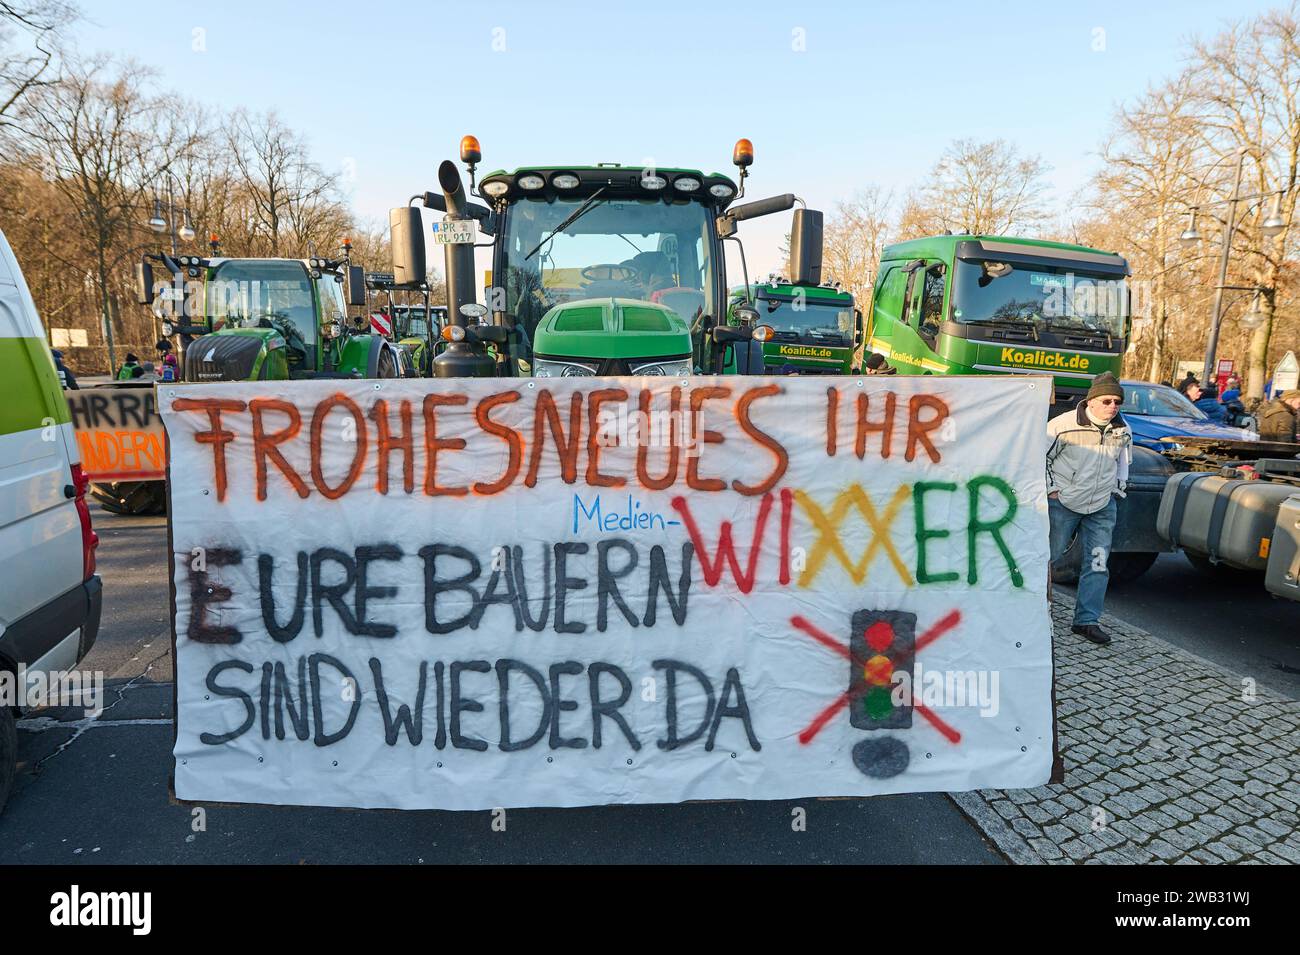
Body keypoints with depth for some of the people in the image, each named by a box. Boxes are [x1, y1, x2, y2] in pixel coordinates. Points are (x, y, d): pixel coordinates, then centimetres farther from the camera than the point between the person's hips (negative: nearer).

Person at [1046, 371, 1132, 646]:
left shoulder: (1123, 430, 3)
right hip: (1063, 502, -4)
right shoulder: (1064, 424, -15)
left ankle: (1087, 621, 9)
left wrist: (1118, 486, 12)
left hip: (1102, 507, 5)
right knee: (1048, 554, 5)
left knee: (1098, 564, 2)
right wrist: (1051, 488, -7)